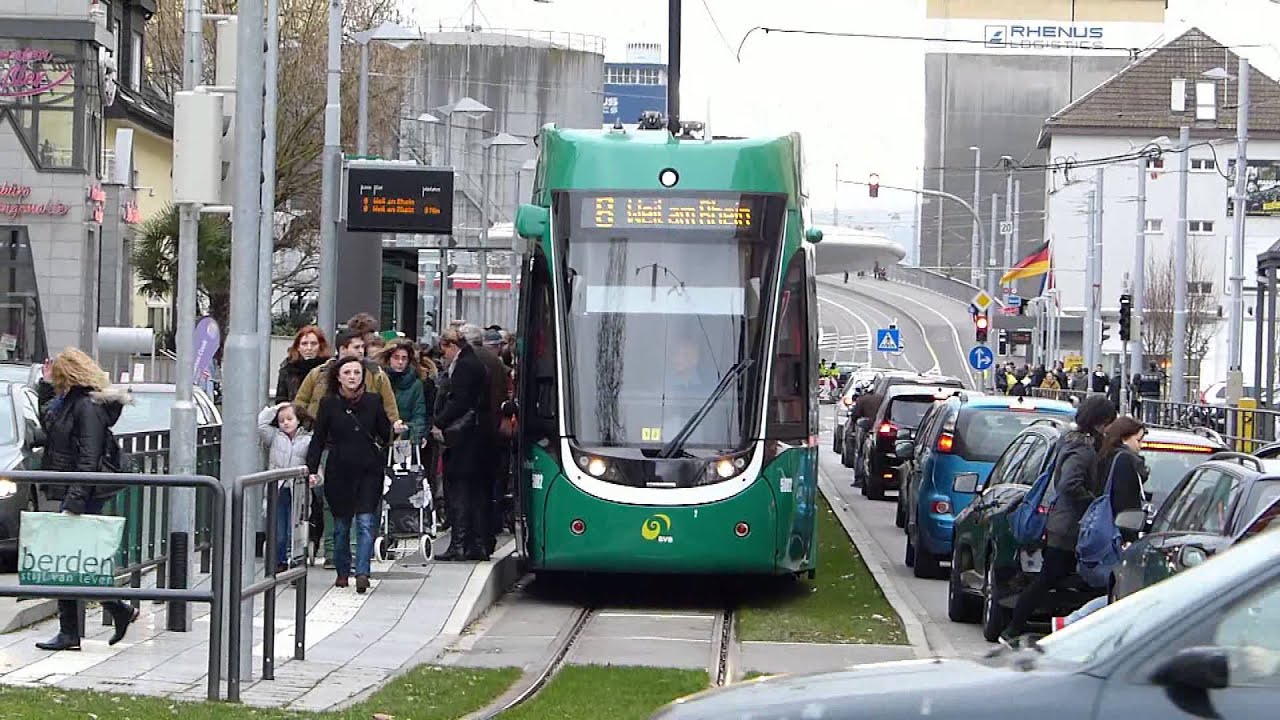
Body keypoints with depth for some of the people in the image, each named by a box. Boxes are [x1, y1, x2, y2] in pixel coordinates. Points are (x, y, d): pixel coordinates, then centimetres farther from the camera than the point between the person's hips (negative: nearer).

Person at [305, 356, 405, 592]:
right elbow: (318, 440, 3)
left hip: (369, 471, -1)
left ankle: (362, 573, -16)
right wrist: (312, 470, -6)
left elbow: (384, 434, 8)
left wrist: (394, 430, -14)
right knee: (341, 524, 9)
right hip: (339, 471, 1)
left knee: (365, 522, -11)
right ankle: (342, 571, 23)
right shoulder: (329, 404, 0)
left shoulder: (373, 402, 2)